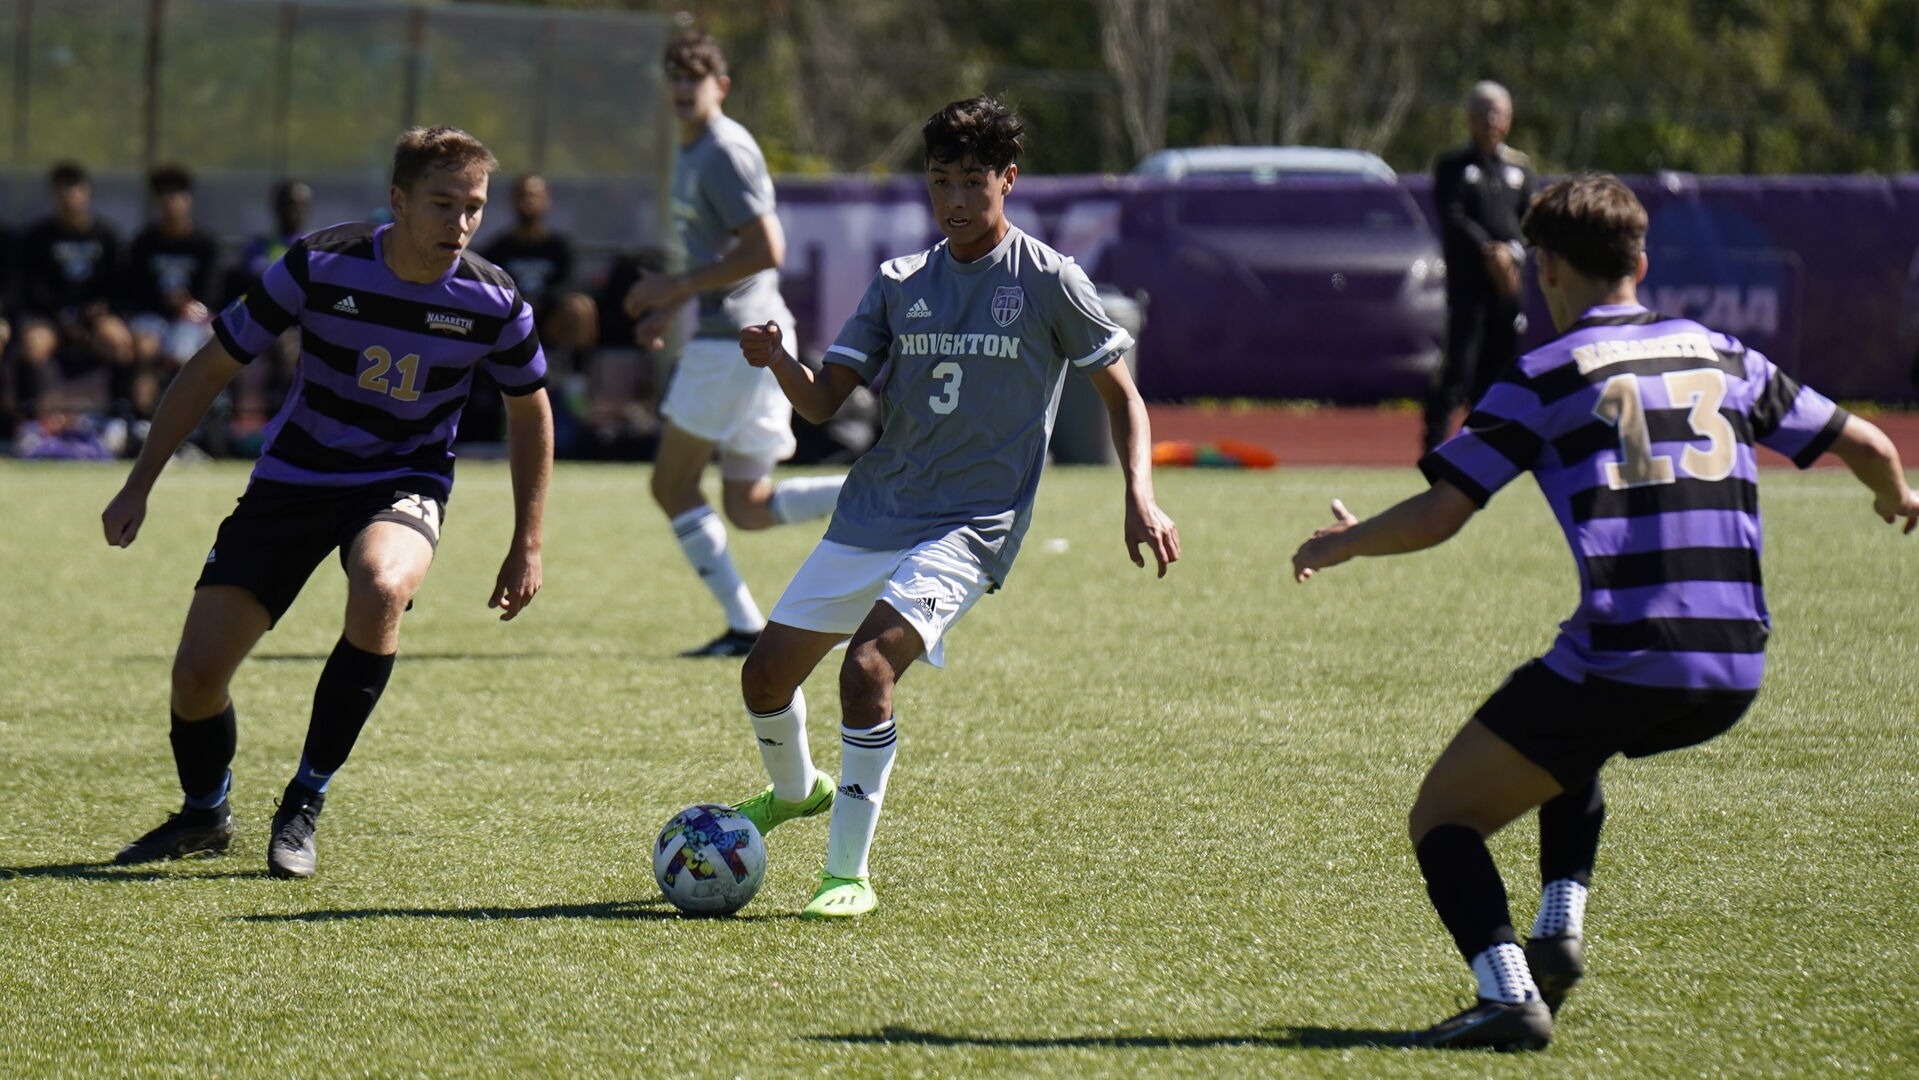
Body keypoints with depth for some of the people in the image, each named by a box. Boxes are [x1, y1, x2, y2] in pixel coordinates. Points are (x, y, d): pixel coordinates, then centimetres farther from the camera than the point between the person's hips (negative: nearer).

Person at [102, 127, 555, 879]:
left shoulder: (493, 303, -13)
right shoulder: (320, 266, -16)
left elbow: (529, 410, 7)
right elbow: (211, 368, -5)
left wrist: (527, 546, 7)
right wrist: (138, 486, -5)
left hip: (403, 483, -1)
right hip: (294, 478, 1)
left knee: (381, 590, -37)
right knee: (196, 674, -8)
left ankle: (305, 804, -18)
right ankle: (204, 815, 27)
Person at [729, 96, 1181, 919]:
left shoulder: (1048, 281, -3)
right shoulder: (899, 282, 9)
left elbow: (1120, 394, 3)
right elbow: (822, 400, 6)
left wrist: (1141, 498, -11)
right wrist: (777, 363, -16)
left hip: (972, 526, -5)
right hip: (872, 512, 5)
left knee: (868, 665, -26)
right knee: (766, 672, 6)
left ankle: (848, 875, -17)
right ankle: (792, 789, 40)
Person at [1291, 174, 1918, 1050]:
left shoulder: (1546, 375, 1)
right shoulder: (1719, 355, 15)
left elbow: (1436, 517, -4)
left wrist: (1340, 545, 15)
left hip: (1622, 659, -6)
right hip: (1734, 670, 6)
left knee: (1442, 816, 7)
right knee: (1571, 741, 37)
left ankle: (1507, 992, -16)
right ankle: (1560, 926, 20)